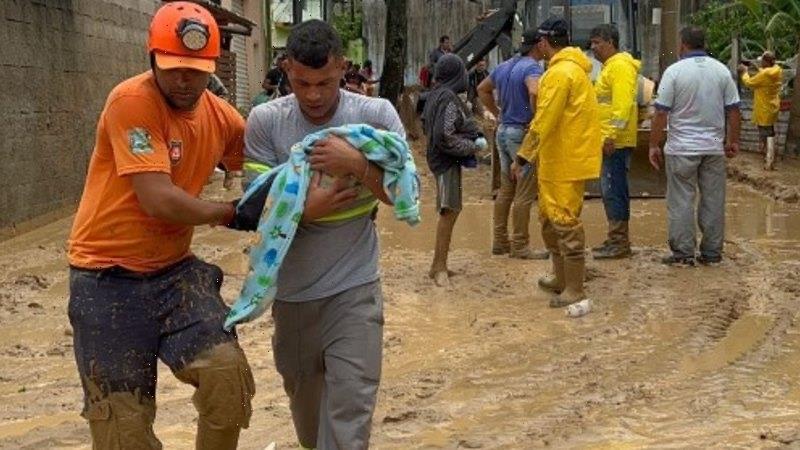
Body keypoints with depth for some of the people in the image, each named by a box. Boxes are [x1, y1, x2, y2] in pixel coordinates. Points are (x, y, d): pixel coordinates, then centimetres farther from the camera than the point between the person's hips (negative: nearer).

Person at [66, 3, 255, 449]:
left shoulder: (221, 116, 1)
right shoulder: (132, 101, -19)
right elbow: (160, 201, -24)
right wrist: (232, 212, -10)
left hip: (174, 269, 5)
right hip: (109, 277, -5)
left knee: (229, 374, -16)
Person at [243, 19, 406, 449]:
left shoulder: (376, 114, -8)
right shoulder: (266, 120, -6)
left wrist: (358, 164, -25)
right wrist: (303, 209, -24)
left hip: (354, 288, -2)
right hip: (292, 290, 2)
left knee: (350, 411, -9)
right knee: (304, 399, 20)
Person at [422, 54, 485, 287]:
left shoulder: (434, 95, 8)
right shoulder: (449, 99, -19)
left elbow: (426, 124, 18)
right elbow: (445, 137, -24)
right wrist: (474, 145, -13)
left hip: (439, 158, 10)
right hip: (447, 161, -10)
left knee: (449, 211, 15)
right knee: (449, 211, -7)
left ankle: (438, 264, 22)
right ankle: (440, 267, -2)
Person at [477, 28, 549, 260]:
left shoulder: (504, 67, 11)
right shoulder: (532, 67, -15)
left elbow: (482, 89, 24)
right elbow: (534, 92, -35)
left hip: (503, 131, 9)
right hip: (523, 134, -9)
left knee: (506, 189, 15)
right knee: (525, 193, -2)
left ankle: (500, 241, 20)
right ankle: (520, 245, 2)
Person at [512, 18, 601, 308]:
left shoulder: (560, 73, -18)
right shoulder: (574, 68, 15)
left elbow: (543, 122, -22)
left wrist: (523, 157, -16)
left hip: (566, 161, -10)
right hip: (558, 160, 10)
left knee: (564, 222, -6)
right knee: (550, 218, 19)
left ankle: (574, 291, -2)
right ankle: (561, 278, 29)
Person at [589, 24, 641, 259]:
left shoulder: (620, 66, -13)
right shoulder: (609, 66, 20)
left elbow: (622, 103, -22)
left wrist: (612, 135, -25)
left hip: (616, 142, -11)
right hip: (608, 140, 11)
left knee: (613, 190, -9)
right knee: (611, 190, 13)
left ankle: (619, 242, -6)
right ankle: (616, 240, 19)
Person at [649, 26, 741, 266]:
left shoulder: (674, 71, -8)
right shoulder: (722, 71, 4)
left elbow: (661, 113, -9)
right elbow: (733, 110, 6)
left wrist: (654, 145, -2)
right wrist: (732, 141, 17)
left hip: (682, 148, -4)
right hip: (714, 147, 4)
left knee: (681, 201, 2)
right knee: (713, 201, 9)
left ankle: (683, 253, 3)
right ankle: (712, 252, 14)